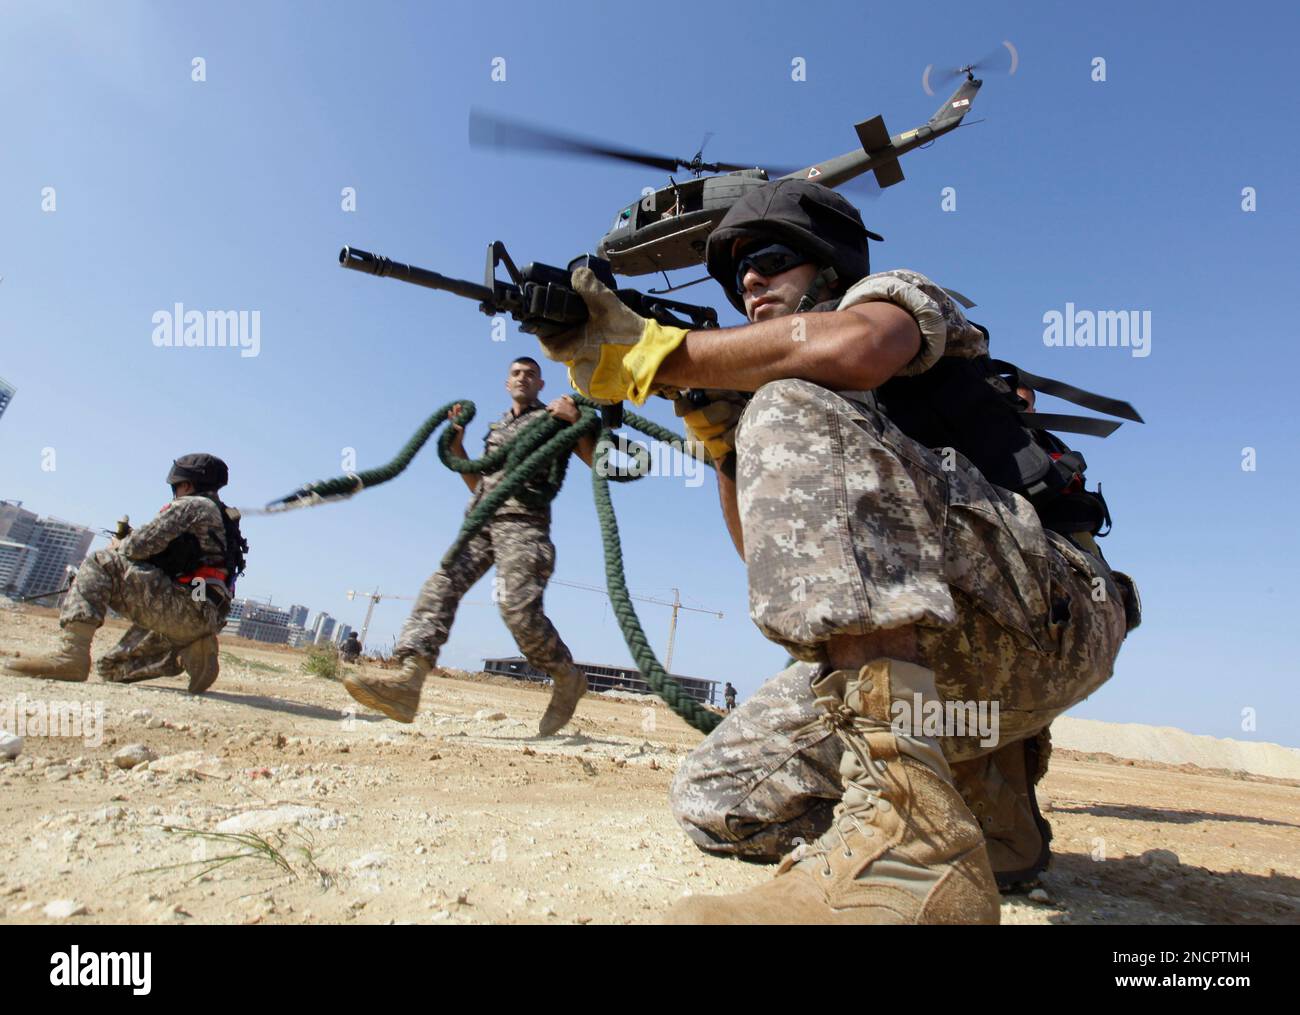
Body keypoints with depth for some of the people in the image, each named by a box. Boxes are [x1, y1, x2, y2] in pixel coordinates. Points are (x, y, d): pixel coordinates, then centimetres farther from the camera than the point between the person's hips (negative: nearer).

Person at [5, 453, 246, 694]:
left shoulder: (192, 505, -2)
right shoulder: (224, 516, 27)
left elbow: (140, 546, -9)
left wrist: (119, 546, 13)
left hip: (184, 608, -9)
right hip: (204, 620, 9)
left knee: (99, 564, -7)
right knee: (111, 669, 19)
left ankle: (70, 654, -18)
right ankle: (191, 653, 2)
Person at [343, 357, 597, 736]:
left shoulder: (554, 418, 13)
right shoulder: (497, 428, 32)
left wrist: (578, 423, -11)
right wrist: (457, 446, 23)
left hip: (523, 522, -6)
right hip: (481, 521, 6)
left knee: (519, 609, -21)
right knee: (441, 584, -17)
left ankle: (568, 680, 1)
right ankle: (408, 681, -31)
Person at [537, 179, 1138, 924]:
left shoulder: (896, 293, 8)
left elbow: (850, 349, -21)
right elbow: (774, 553, 15)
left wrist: (652, 355, -14)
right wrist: (717, 427, 7)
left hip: (1046, 608, -7)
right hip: (948, 665, 7)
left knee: (794, 412, -26)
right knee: (715, 801, -4)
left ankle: (907, 838, -37)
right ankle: (987, 799, 11)